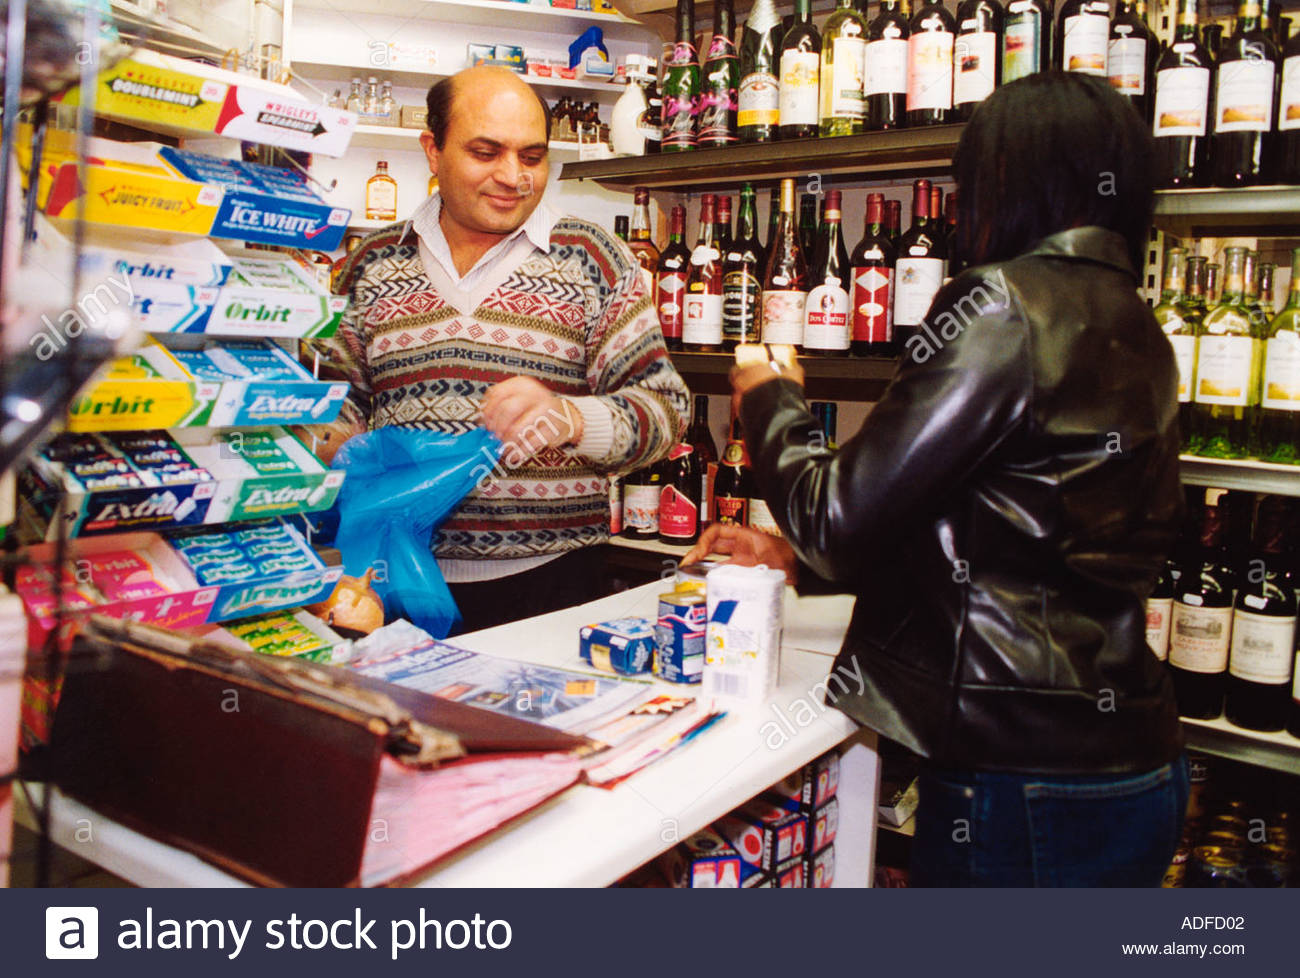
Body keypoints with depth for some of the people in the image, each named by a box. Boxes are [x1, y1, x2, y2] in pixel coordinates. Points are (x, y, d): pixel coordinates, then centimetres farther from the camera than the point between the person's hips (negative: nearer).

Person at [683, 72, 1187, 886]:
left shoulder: (1004, 306, -16)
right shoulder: (1140, 337, 11)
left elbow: (843, 518, -15)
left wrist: (773, 403, 4)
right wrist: (795, 558, 15)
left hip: (1026, 785, -8)